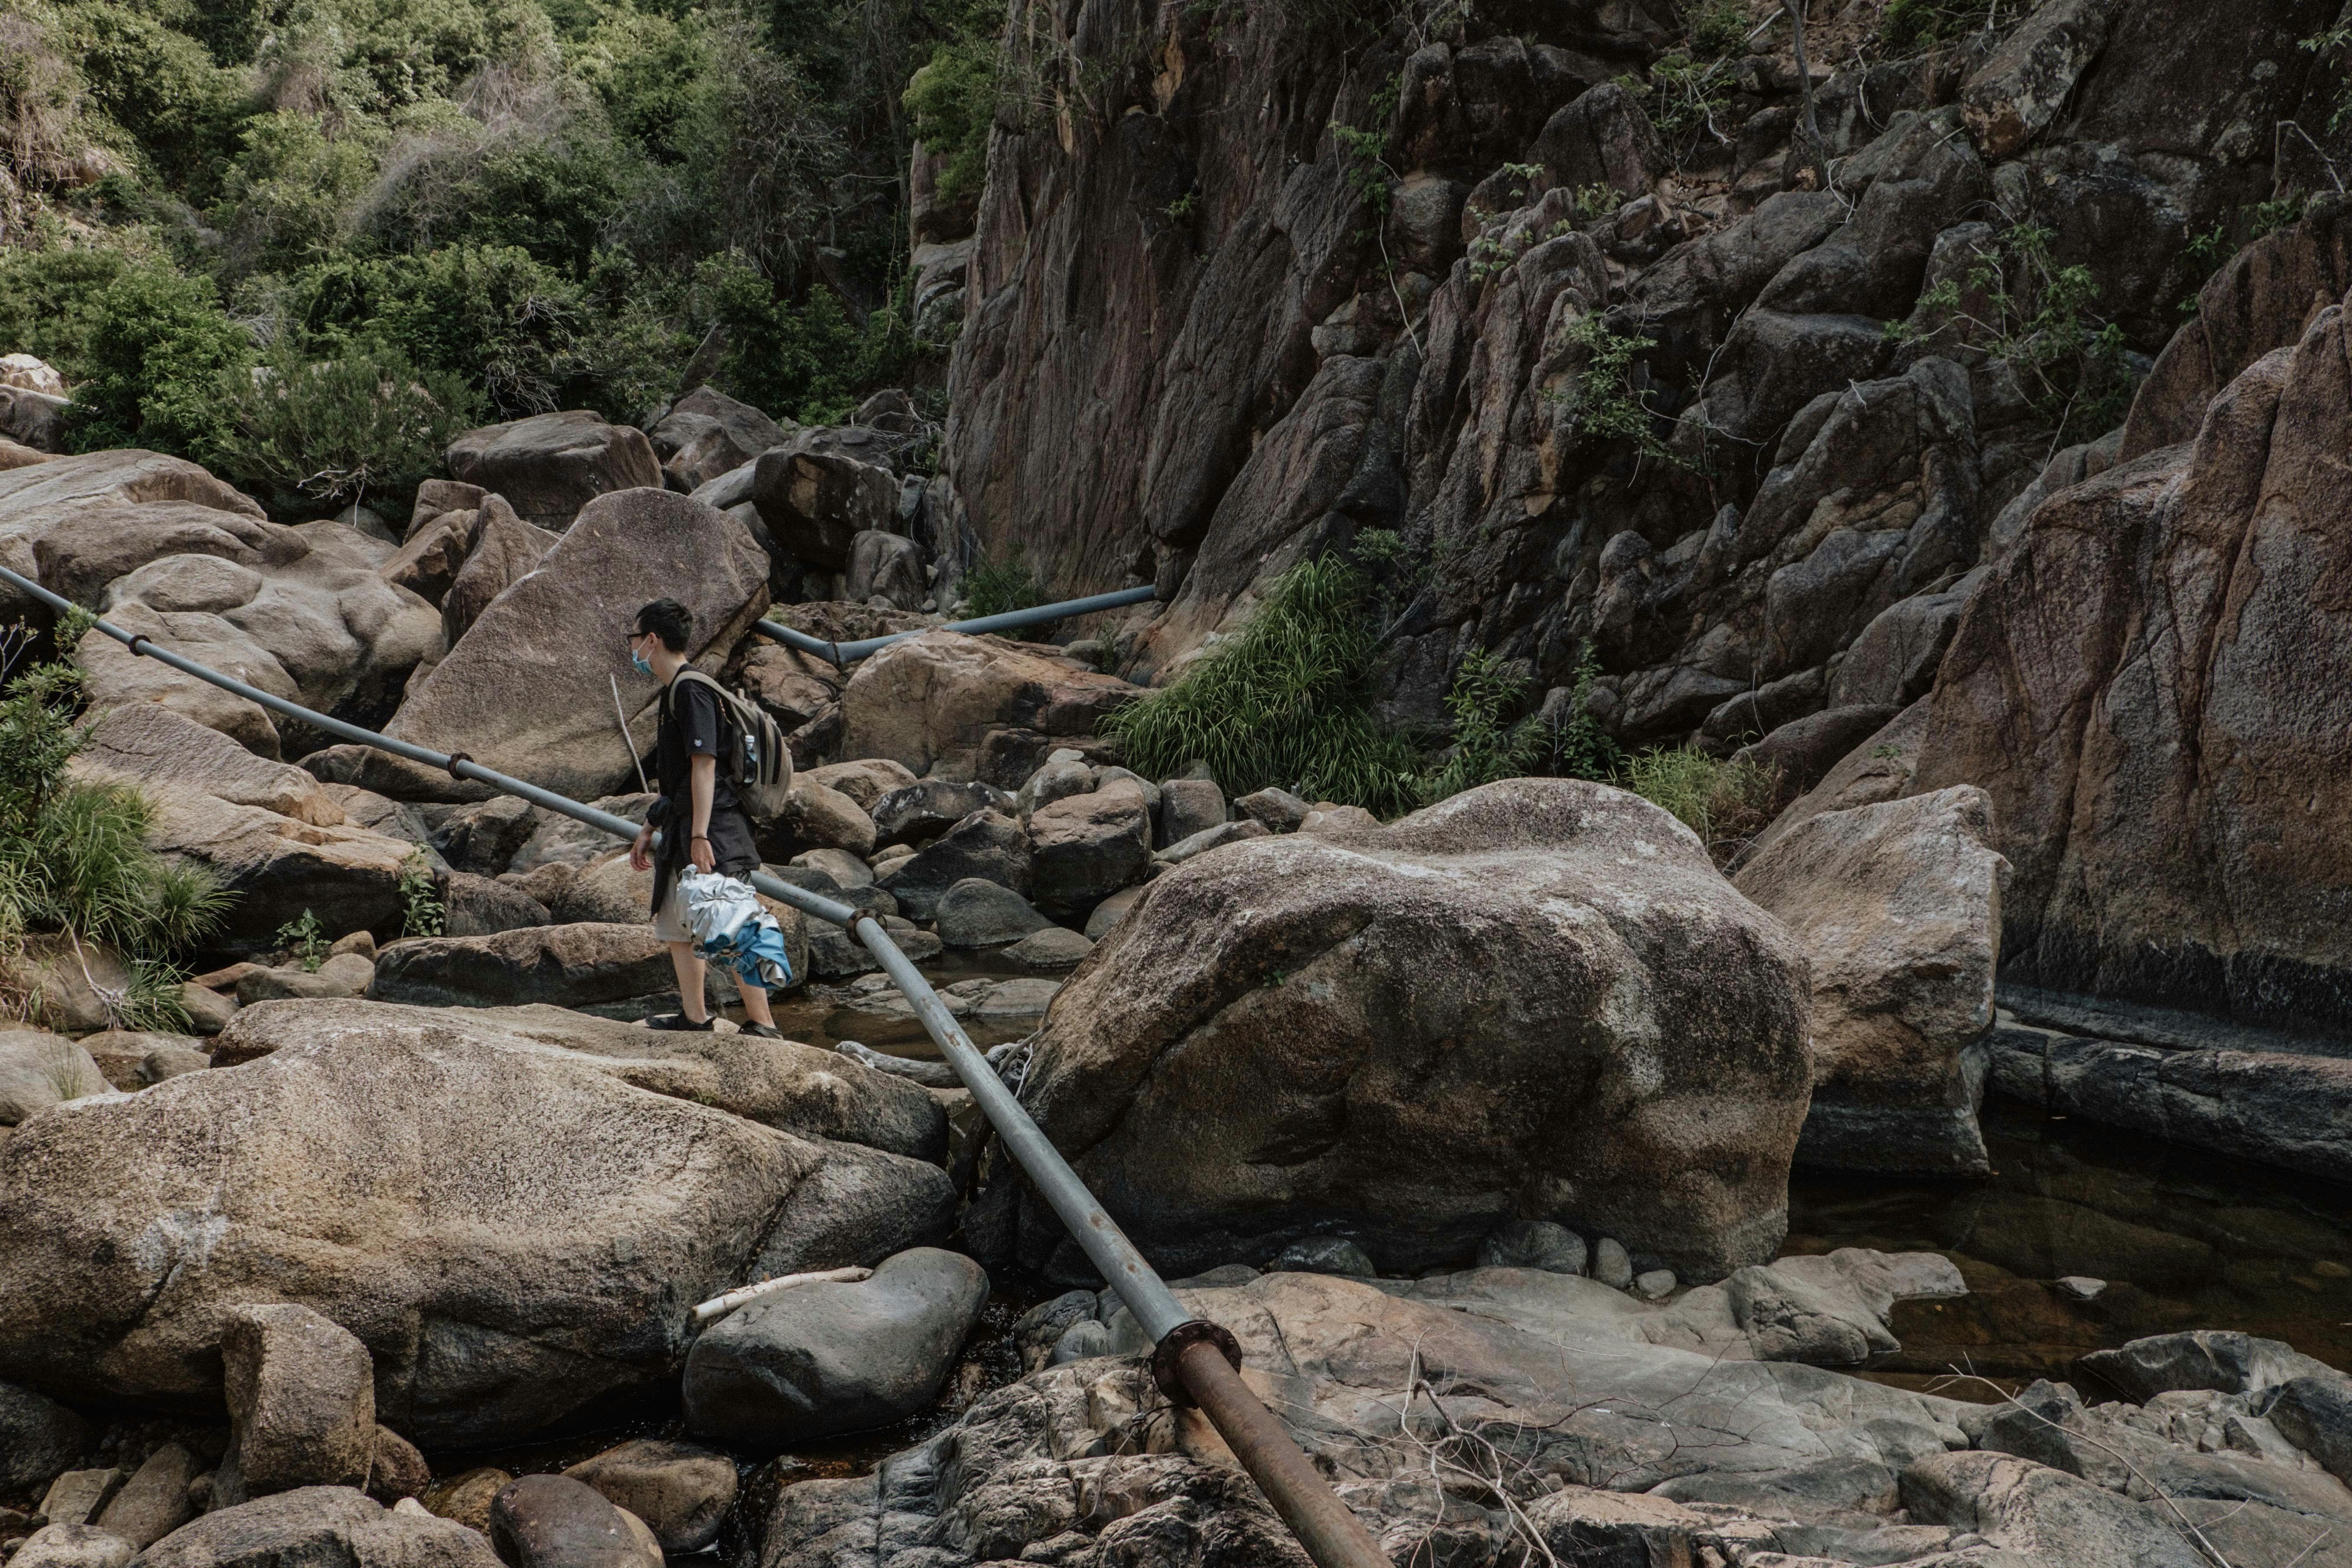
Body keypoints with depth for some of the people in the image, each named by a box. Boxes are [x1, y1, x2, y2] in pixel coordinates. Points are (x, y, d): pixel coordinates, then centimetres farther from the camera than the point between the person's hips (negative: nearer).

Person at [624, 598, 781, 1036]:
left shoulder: (691, 689, -13)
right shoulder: (673, 692, 19)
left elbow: (704, 764, -21)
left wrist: (699, 835, -25)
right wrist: (648, 831, 27)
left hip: (714, 832, -11)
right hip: (683, 829, 11)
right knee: (676, 922, 18)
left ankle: (763, 1025, -11)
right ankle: (694, 1015, 29)